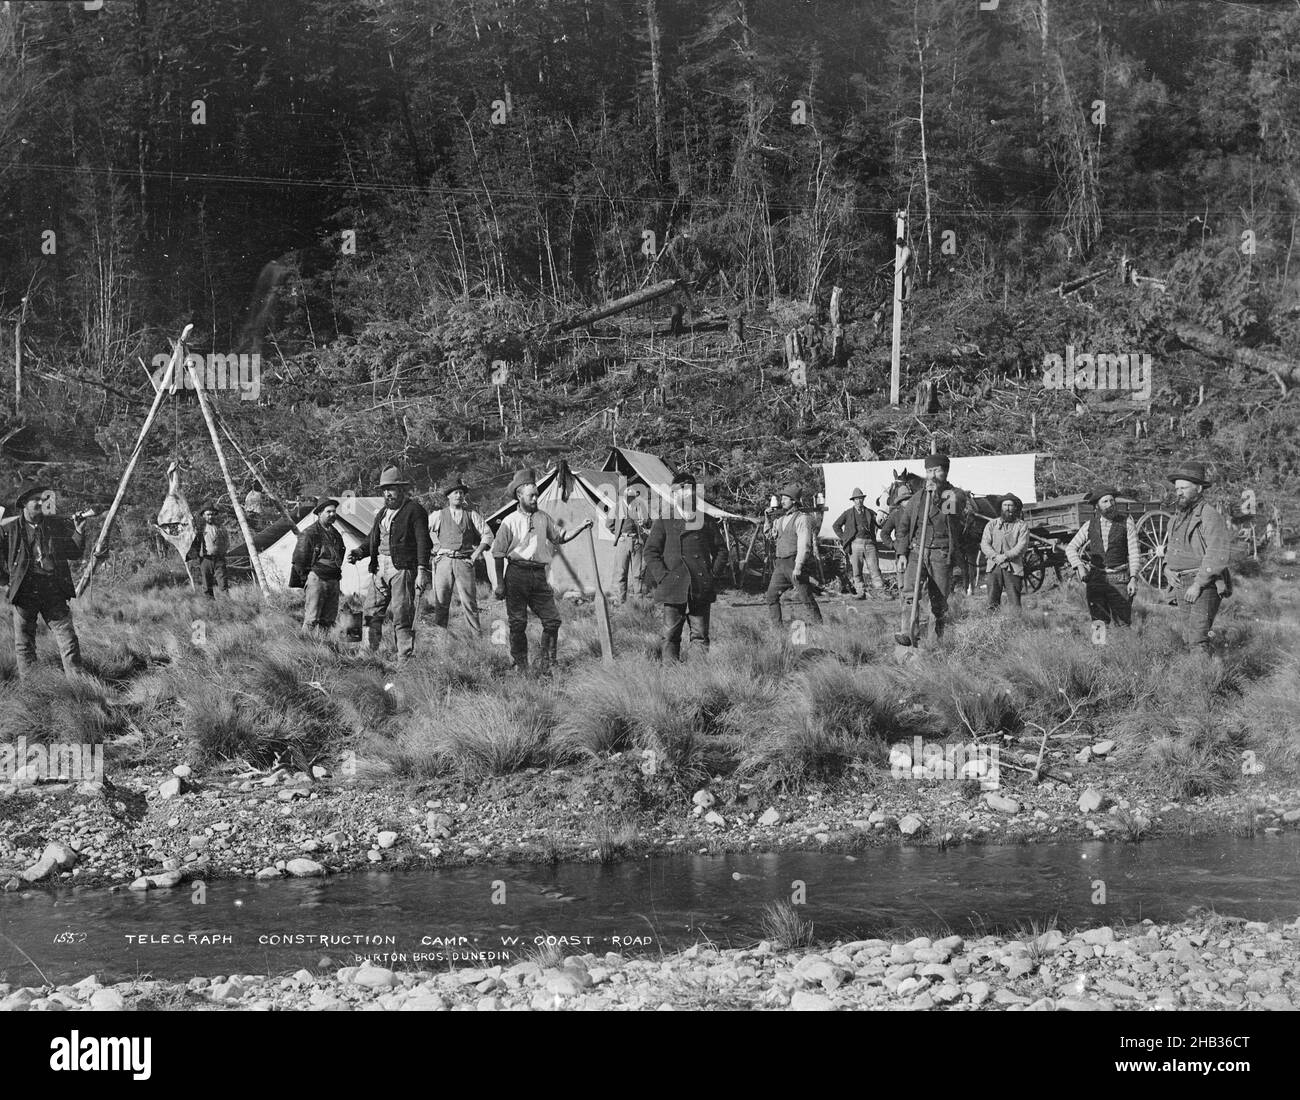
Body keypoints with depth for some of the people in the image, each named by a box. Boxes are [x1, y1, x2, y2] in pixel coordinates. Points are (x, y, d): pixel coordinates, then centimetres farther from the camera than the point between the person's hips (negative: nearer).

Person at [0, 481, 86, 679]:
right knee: (23, 644, 4)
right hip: (24, 593, -1)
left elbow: (75, 554, 11)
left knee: (68, 638, -7)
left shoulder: (58, 525, 9)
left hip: (54, 592, 1)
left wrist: (79, 533, -2)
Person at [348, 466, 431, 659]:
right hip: (380, 569, 7)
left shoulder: (414, 510, -2)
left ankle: (405, 658, -4)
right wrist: (359, 553, 2)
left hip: (402, 568, -7)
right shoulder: (382, 513, 21)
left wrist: (422, 571, -17)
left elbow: (423, 542, -8)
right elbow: (372, 540, 24)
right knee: (372, 613, 2)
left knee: (402, 618, -7)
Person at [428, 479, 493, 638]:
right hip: (444, 560, 0)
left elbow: (487, 535, 14)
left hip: (464, 561, 0)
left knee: (469, 600, -5)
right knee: (441, 600, -4)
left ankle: (477, 634, -3)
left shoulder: (472, 515, 12)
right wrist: (432, 549, 8)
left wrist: (476, 554, 3)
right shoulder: (438, 515, 11)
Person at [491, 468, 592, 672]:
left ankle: (548, 663, 10)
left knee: (552, 619, -2)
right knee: (518, 623, 0)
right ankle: (521, 666, 11)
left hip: (539, 575, 4)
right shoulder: (510, 522, -2)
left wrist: (581, 528, 5)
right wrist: (499, 583, -4)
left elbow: (559, 538, 20)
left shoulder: (543, 518, 10)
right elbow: (498, 554, 0)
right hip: (516, 574, -4)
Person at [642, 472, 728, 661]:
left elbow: (721, 550, 19)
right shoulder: (663, 523, 6)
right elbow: (651, 552, 5)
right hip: (674, 588, -1)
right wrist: (662, 577, -6)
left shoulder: (707, 522, 12)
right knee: (671, 635, -1)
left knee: (700, 635, 2)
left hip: (701, 589, 1)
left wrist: (713, 574, 5)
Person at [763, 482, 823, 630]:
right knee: (771, 595, 3)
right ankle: (776, 627, 7)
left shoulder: (802, 519, -9)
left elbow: (804, 545, -16)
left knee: (806, 598, -5)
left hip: (795, 562, -8)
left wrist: (798, 566, -23)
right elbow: (769, 534, 25)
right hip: (780, 564, 8)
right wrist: (769, 519, 9)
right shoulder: (781, 519, 15)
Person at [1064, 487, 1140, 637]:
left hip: (1119, 579, -2)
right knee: (1098, 623, -4)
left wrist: (1133, 578, -11)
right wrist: (1079, 567, -8)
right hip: (1095, 578, 2)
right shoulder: (1090, 525, 9)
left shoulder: (1126, 523, 3)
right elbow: (1071, 548, 10)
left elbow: (1134, 553, 0)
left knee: (1123, 623, -5)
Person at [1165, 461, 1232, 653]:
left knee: (1198, 640, -16)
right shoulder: (1180, 516, 15)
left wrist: (1198, 585, -21)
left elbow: (1217, 557, -21)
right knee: (1188, 638, 8)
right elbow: (1172, 547, 27)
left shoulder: (1210, 516, -13)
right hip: (1182, 585, 9)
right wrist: (1169, 569, 7)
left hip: (1204, 585, -9)